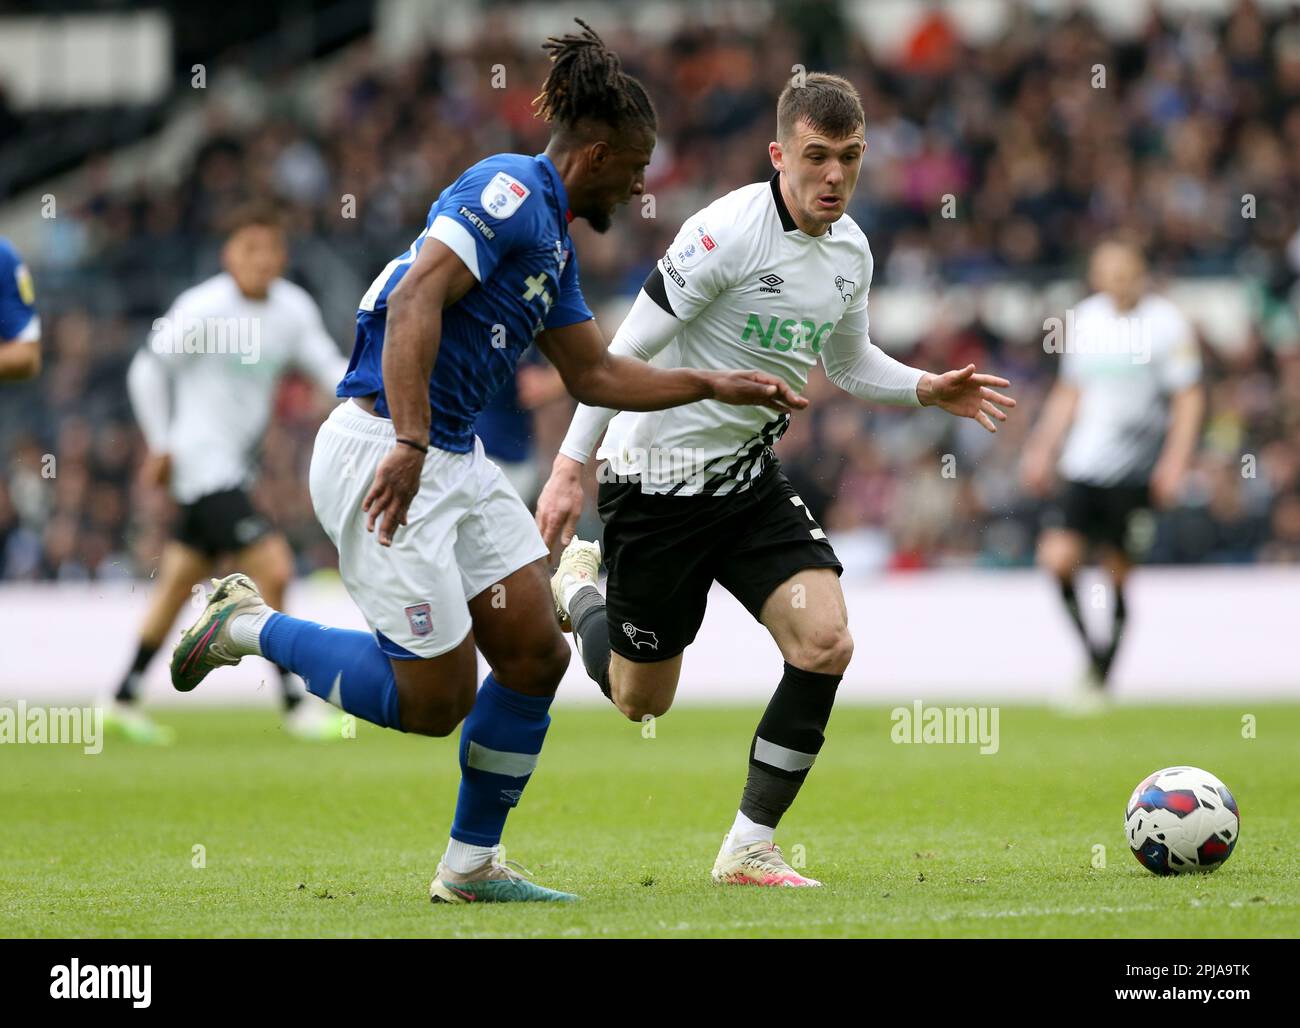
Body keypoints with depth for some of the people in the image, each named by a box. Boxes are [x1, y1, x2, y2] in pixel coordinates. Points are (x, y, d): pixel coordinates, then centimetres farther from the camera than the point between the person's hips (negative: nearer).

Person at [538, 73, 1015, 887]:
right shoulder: (727, 233, -22)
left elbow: (850, 363, 19)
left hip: (751, 478, 6)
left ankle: (749, 850, -3)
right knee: (642, 700, 7)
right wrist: (569, 468, -19)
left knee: (826, 644, -15)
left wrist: (930, 390, 1)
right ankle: (579, 589, 42)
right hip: (658, 477, -6)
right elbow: (628, 350, -18)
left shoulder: (850, 250, 1)